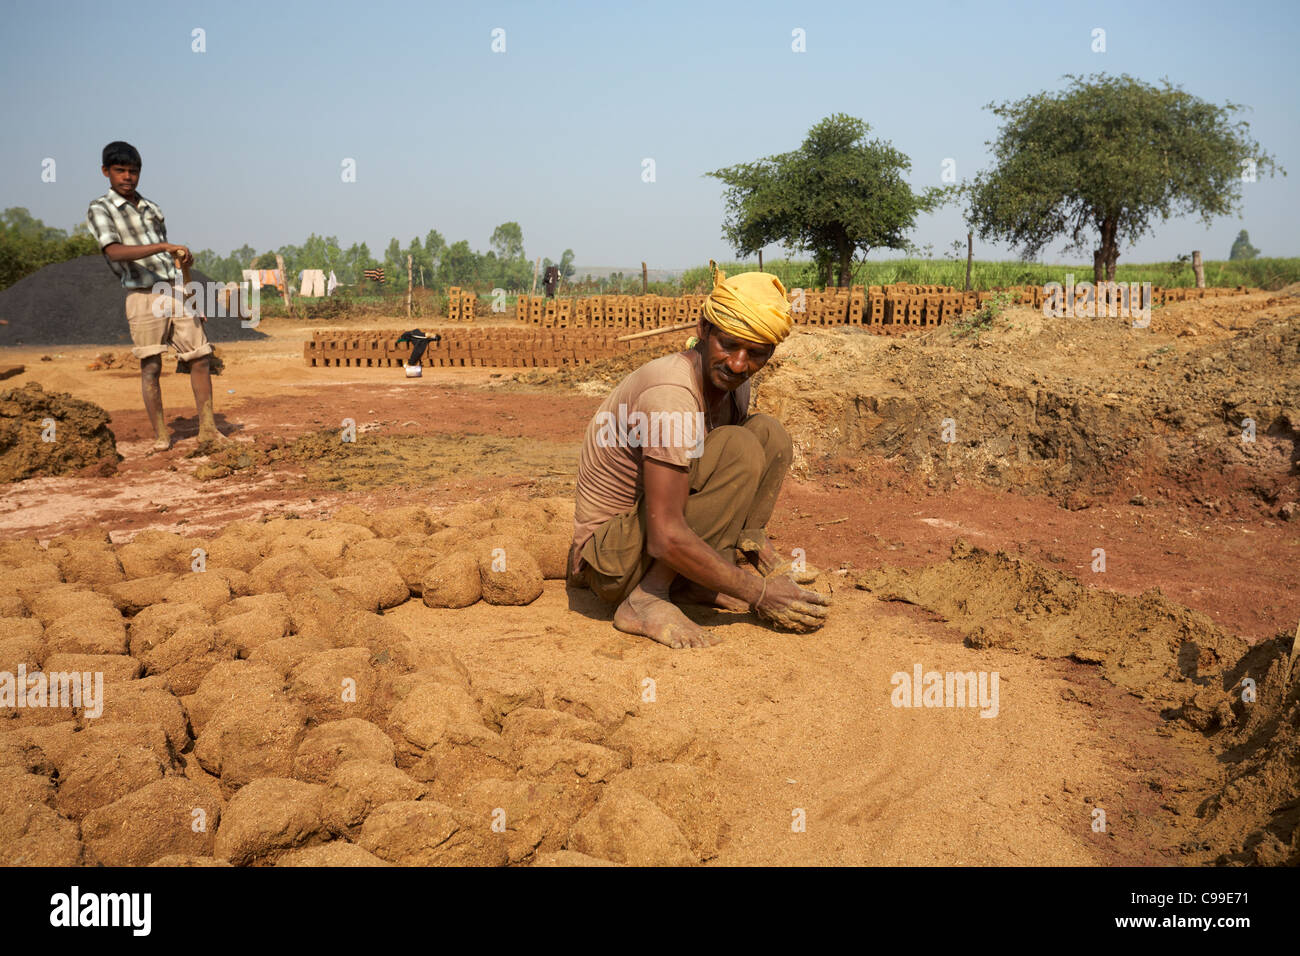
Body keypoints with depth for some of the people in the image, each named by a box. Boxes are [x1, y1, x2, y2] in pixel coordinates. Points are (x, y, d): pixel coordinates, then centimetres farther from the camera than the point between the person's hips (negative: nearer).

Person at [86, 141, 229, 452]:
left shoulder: (152, 208, 17)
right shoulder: (100, 210, -1)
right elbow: (114, 251, -20)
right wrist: (164, 246, -29)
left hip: (176, 291, 5)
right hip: (144, 296, -5)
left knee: (201, 358, 1)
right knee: (150, 367, -2)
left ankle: (207, 429, 5)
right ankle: (160, 435, 6)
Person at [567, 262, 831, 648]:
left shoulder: (732, 384, 0)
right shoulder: (672, 396, -28)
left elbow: (736, 492, 14)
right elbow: (666, 538, -31)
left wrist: (765, 557, 0)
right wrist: (759, 593, -23)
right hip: (612, 556, -9)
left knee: (770, 433, 2)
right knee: (739, 448, -25)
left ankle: (700, 578, -2)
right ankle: (645, 600, -20)